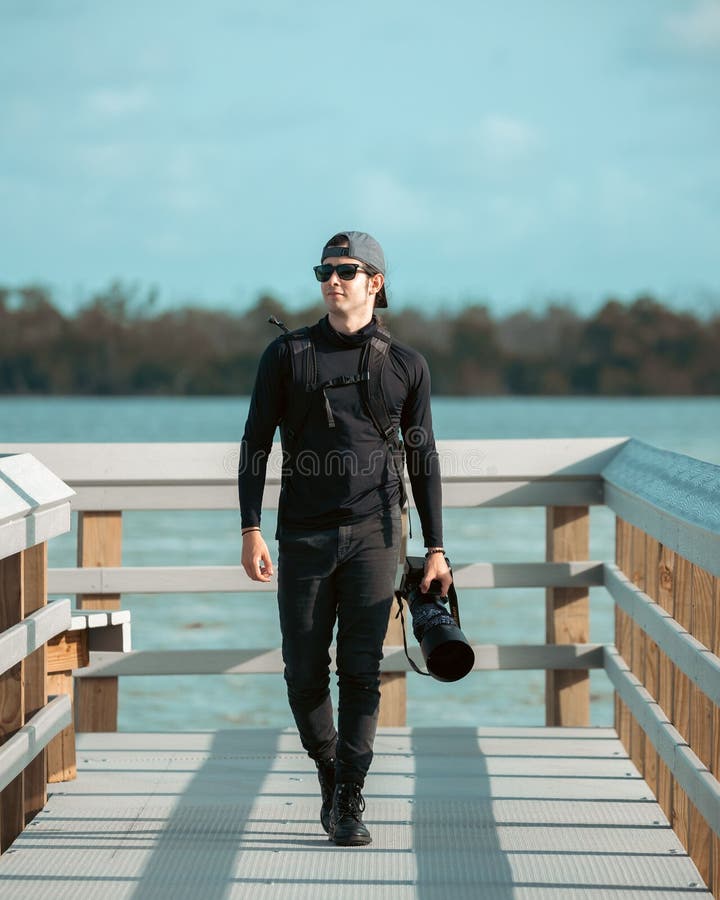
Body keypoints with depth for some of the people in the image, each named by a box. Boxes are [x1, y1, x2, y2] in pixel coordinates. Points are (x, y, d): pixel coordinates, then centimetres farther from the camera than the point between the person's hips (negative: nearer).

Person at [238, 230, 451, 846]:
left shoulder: (405, 366, 6)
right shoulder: (287, 356, 5)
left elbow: (423, 460, 10)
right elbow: (256, 444, 4)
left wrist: (436, 548, 6)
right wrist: (251, 530, -6)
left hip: (372, 534, -1)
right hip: (304, 536, 1)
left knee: (361, 671, -6)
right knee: (305, 674, 3)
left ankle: (349, 804, 0)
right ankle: (329, 770, 28)